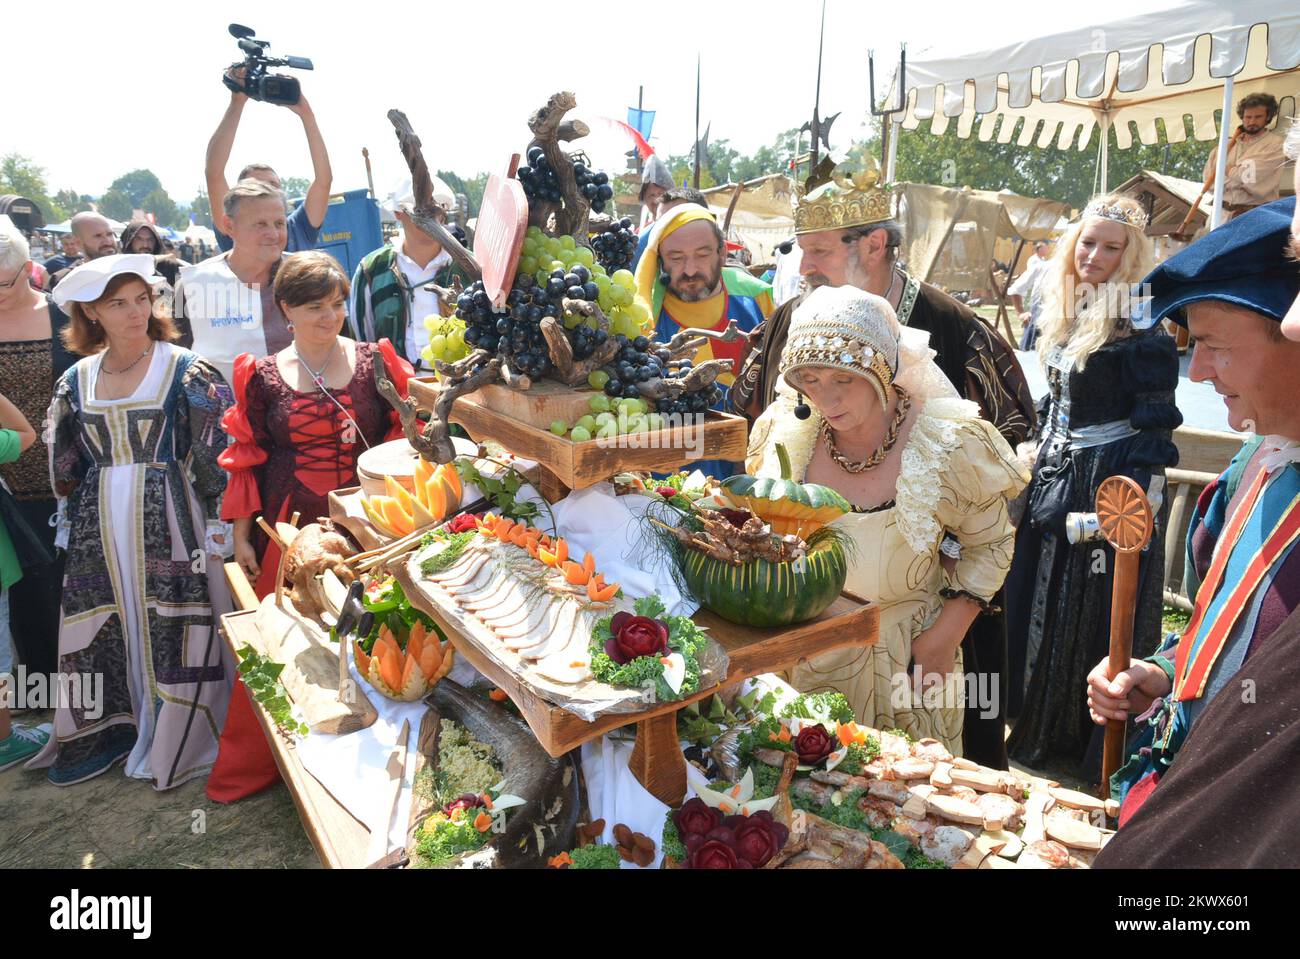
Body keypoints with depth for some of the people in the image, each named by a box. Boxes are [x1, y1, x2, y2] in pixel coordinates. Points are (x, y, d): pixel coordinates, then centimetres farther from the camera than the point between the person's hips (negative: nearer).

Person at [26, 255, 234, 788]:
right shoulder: (77, 379, 8)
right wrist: (69, 523, 14)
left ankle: (175, 740, 14)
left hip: (168, 520, -4)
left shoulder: (186, 371, -6)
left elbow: (216, 459, -7)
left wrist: (219, 525, -11)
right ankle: (105, 731, 25)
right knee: (102, 626, 9)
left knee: (170, 626, -1)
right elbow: (66, 468, 16)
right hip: (97, 524, 5)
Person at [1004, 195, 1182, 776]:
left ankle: (1100, 745, 19)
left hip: (1112, 480, -8)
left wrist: (1138, 494, -20)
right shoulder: (1064, 308, 11)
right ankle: (1042, 725, 33)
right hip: (1058, 470, 8)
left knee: (1101, 607, 2)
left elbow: (1155, 414, -16)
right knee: (1042, 596, 15)